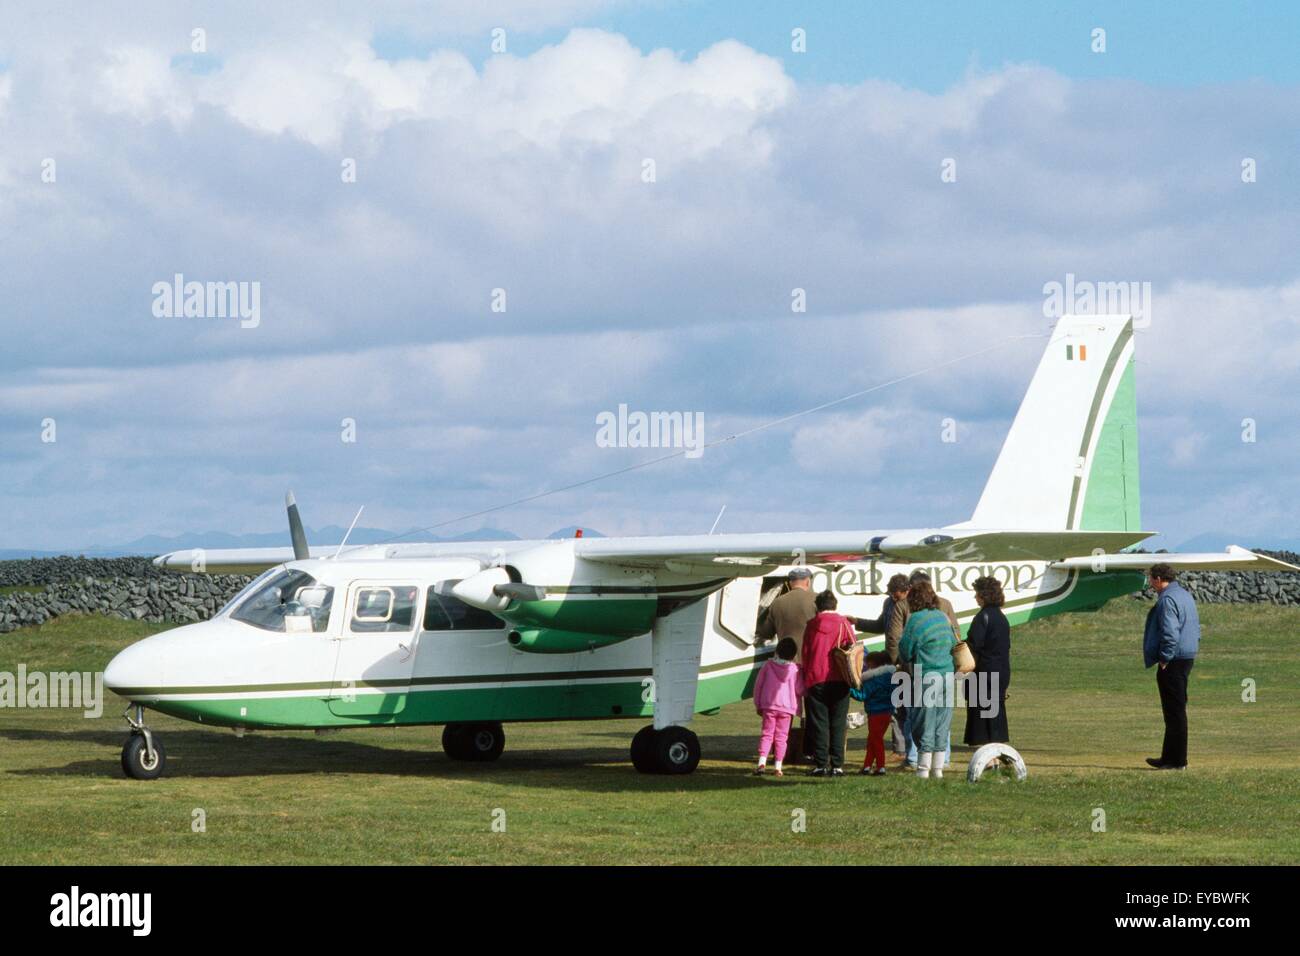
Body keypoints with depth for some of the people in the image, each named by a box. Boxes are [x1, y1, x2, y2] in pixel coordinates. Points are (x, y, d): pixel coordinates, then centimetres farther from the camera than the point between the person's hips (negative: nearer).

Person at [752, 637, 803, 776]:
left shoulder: (768, 666, 1)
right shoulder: (795, 669, -6)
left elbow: (758, 685, 5)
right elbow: (799, 689, -6)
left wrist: (758, 706, 13)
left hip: (768, 707, 1)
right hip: (787, 708, -1)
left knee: (767, 734, 4)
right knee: (781, 736, 7)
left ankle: (762, 761, -14)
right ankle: (778, 767, 3)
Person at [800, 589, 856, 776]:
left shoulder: (811, 625, 4)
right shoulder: (844, 624, 0)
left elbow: (805, 654, 10)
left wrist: (806, 677, 18)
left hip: (815, 679, 0)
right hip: (839, 681, 0)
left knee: (819, 724, 3)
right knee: (838, 724, 4)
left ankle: (820, 764, -1)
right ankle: (837, 765, 0)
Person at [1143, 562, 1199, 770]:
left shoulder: (1168, 600, -15)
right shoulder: (1185, 596, 17)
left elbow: (1170, 633, -23)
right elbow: (1196, 629, 23)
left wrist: (1164, 658, -16)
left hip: (1172, 661, -10)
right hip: (1187, 658, 10)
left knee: (1174, 711, -6)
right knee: (1176, 711, 15)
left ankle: (1176, 760, -4)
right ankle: (1170, 757, 21)